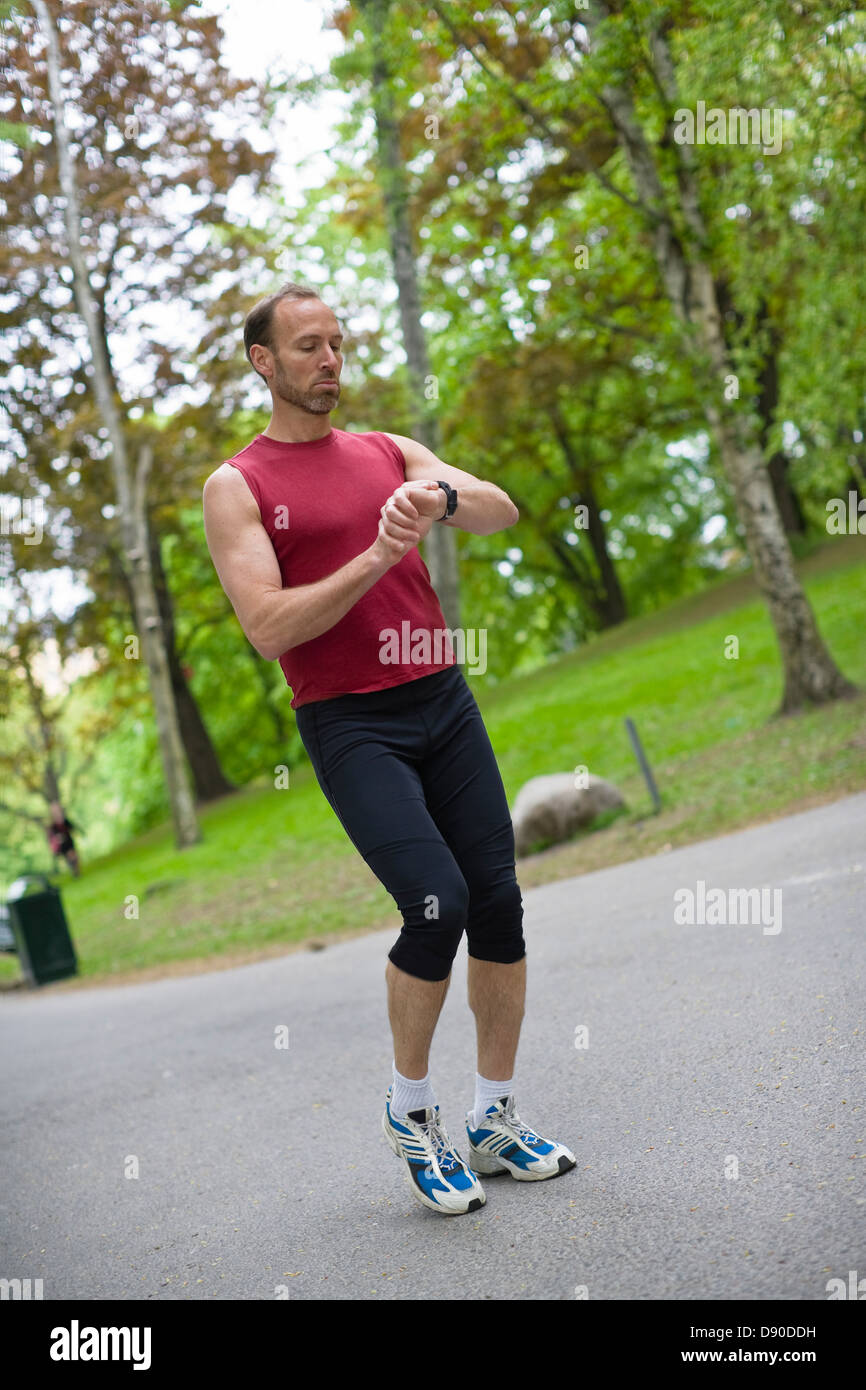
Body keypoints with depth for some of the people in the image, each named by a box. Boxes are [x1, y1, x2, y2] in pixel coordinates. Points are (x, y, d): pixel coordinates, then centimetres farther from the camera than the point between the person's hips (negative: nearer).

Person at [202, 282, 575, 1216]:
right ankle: (410, 1108, 6)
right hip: (348, 723, -5)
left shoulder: (388, 452, 14)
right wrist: (377, 557, -19)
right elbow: (269, 629, -12)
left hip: (444, 699, 5)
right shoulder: (236, 486, 0)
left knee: (499, 901, 2)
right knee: (437, 901, -19)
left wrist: (440, 497, -18)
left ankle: (495, 1121, 19)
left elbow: (503, 512, 3)